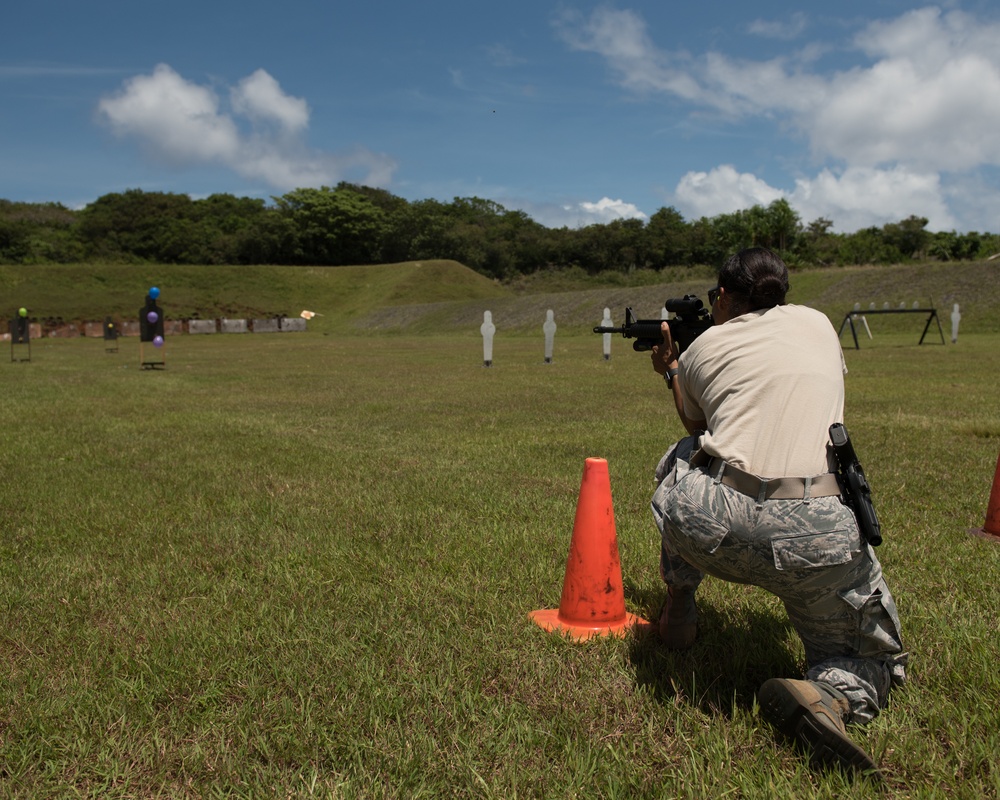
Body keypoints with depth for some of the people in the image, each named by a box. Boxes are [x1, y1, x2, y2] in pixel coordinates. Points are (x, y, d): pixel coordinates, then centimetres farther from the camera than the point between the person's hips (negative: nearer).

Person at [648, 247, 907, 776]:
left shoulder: (704, 346, 15)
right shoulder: (816, 323, 20)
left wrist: (669, 371, 49)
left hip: (710, 528, 0)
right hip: (816, 537, 0)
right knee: (874, 658, 25)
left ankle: (678, 609, 39)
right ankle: (829, 697, -12)